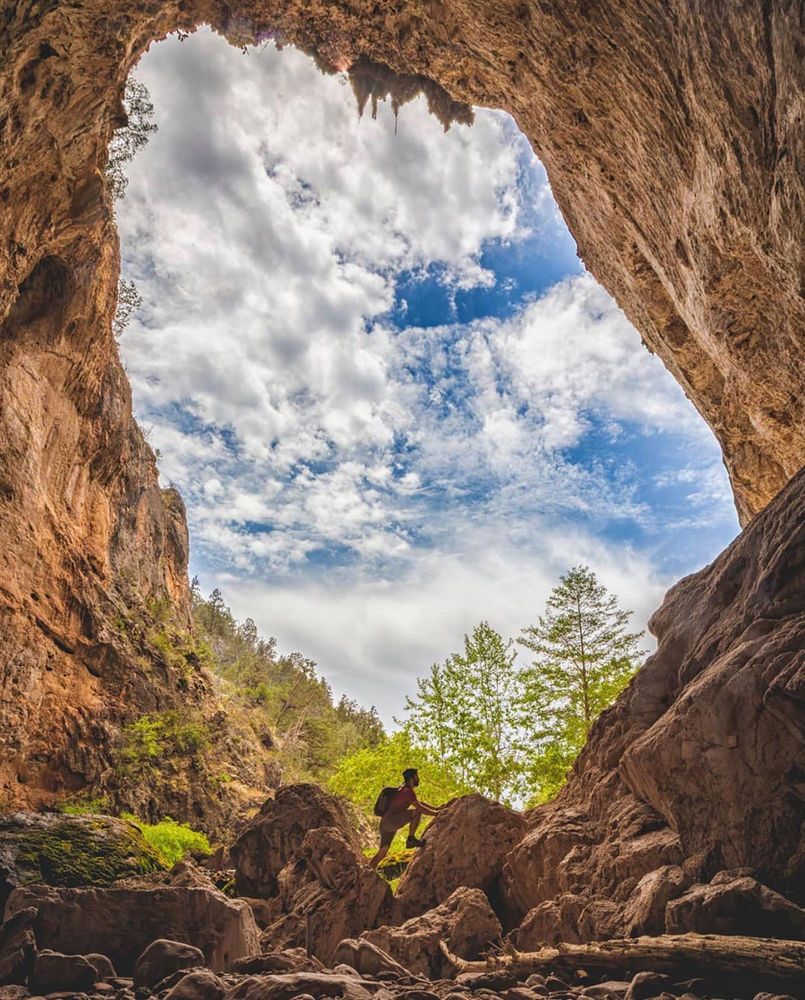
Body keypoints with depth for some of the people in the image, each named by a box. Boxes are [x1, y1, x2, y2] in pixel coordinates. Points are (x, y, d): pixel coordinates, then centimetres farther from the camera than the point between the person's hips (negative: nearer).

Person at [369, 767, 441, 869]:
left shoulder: (404, 790, 22)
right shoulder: (408, 791, -10)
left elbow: (420, 802, 30)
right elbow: (420, 808, -14)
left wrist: (436, 808, 27)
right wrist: (436, 814, -5)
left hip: (385, 823, 10)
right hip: (390, 821, -10)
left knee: (382, 853, 12)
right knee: (417, 812, -13)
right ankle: (411, 839, -7)